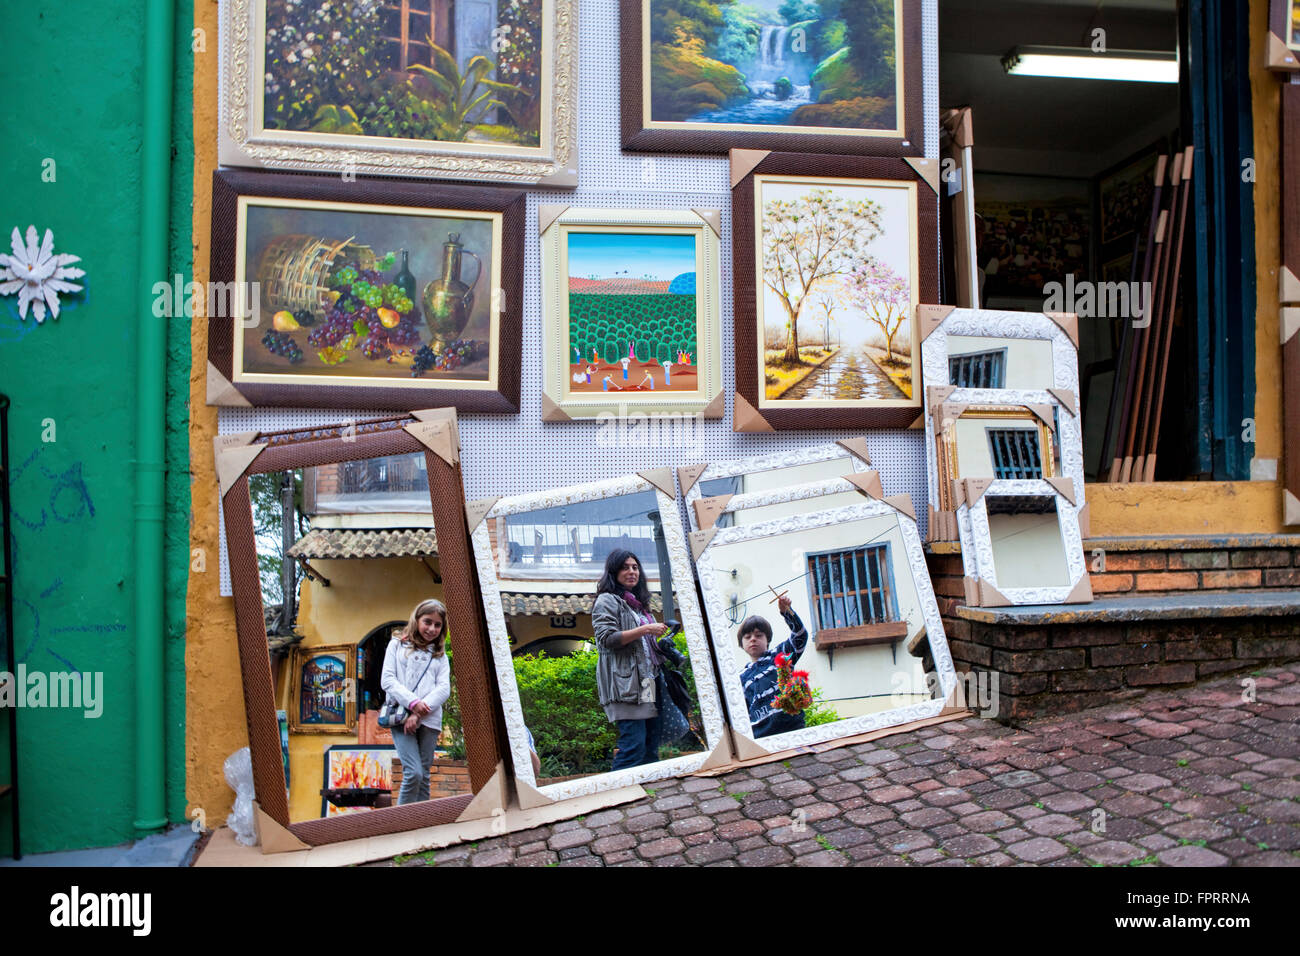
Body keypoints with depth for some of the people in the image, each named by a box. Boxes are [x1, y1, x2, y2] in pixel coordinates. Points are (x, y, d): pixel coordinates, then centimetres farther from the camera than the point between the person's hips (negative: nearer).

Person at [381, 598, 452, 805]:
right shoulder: (397, 645, 13)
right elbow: (387, 680, 2)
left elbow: (444, 688, 3)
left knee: (424, 777, 1)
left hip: (429, 720, 2)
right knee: (413, 773, -15)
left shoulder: (440, 656, 17)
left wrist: (418, 714, -11)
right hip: (401, 716, -2)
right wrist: (412, 703, -13)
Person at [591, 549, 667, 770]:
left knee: (652, 747, 5)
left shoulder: (638, 603, 24)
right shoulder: (607, 600, -1)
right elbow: (606, 638, -14)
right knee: (635, 745, -17)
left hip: (649, 682, 8)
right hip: (625, 684, -8)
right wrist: (645, 630, -15)